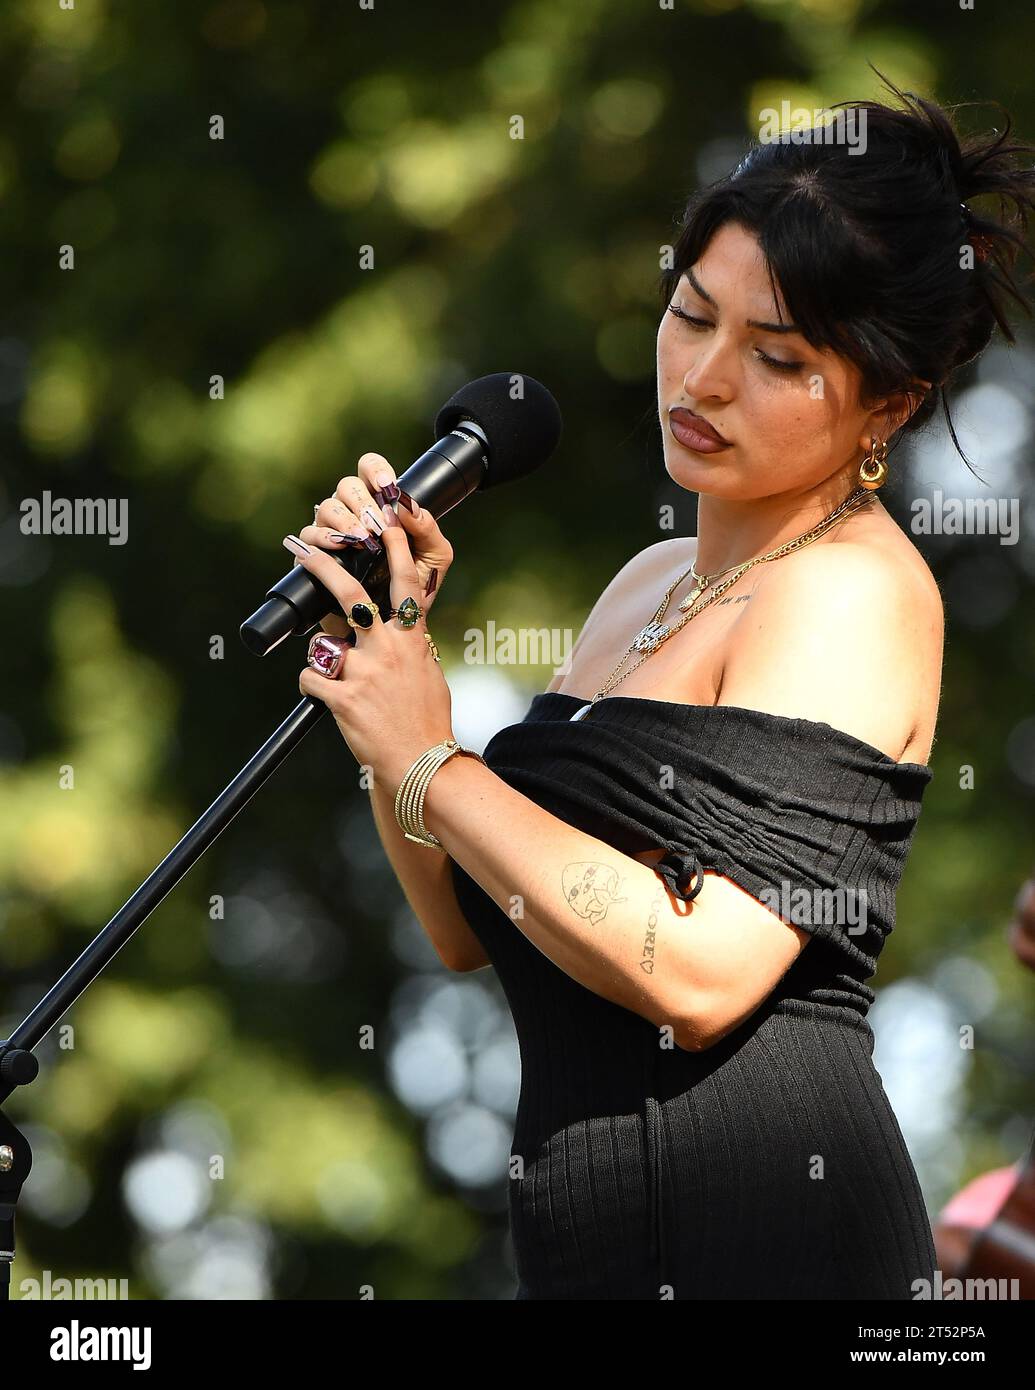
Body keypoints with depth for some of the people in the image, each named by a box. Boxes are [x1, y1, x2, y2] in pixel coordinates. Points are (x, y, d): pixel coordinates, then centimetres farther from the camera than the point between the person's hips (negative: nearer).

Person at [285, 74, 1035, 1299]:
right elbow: (470, 929, 14)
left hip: (746, 1233, -8)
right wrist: (385, 647, 4)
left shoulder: (852, 589, -11)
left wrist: (428, 760, -13)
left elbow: (701, 972, -21)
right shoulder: (655, 581, 16)